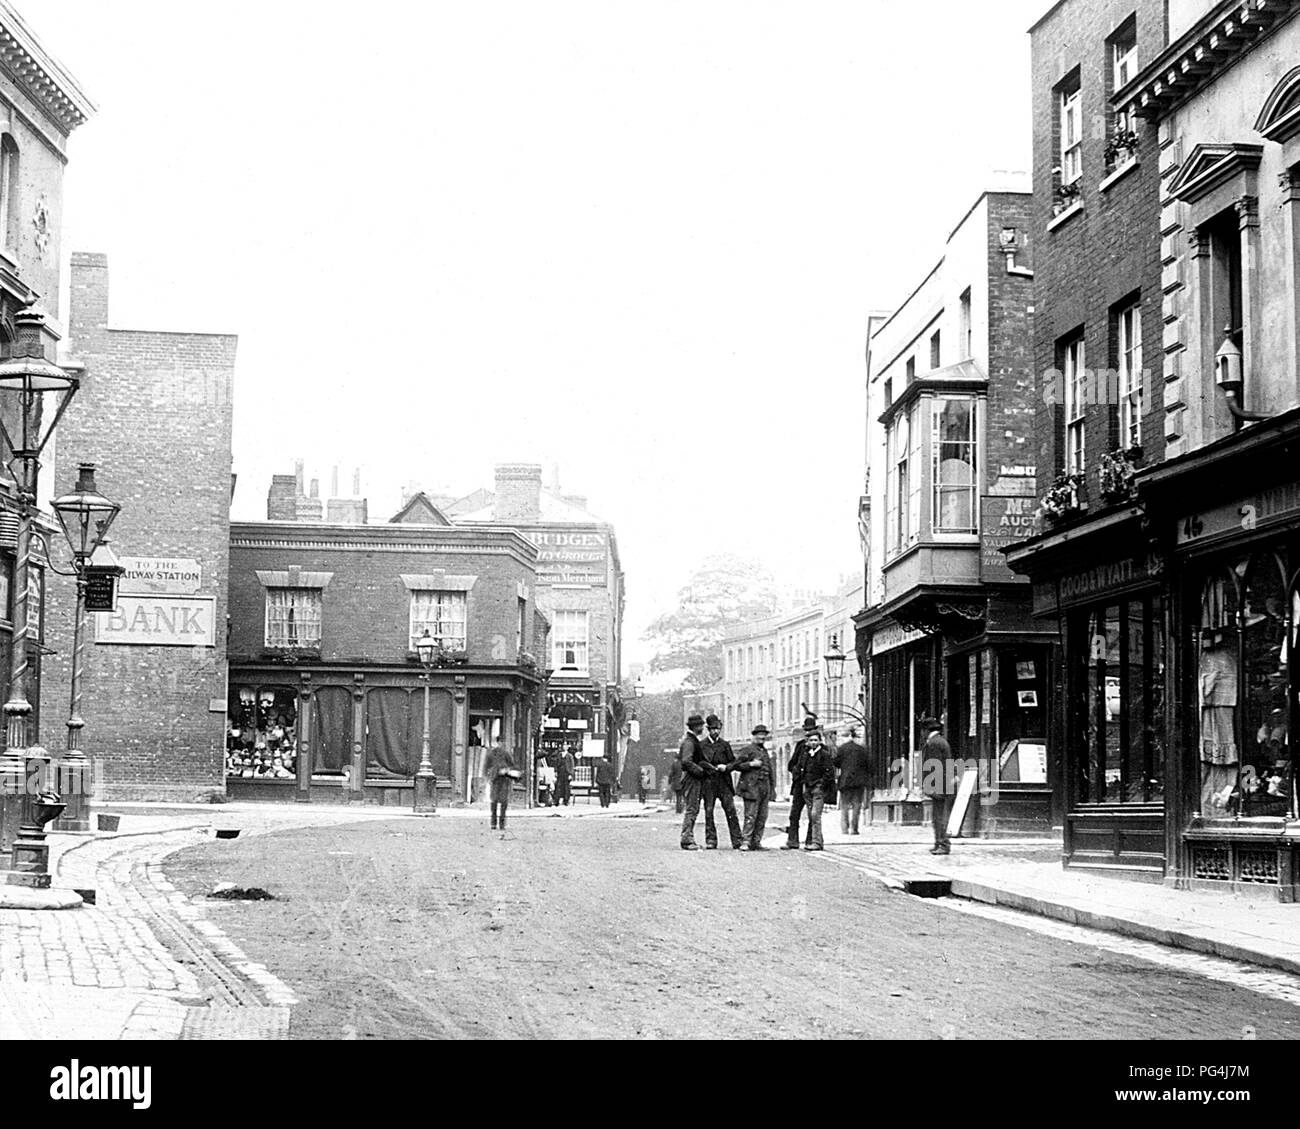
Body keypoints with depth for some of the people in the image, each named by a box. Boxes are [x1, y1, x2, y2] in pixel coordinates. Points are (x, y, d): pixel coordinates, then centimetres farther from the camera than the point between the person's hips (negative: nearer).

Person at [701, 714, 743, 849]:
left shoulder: (725, 744, 11)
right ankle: (711, 841, 5)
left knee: (731, 811, -5)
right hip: (708, 782, -1)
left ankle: (738, 842, -5)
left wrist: (726, 767, -7)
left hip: (724, 782, 1)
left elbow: (733, 762, 11)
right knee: (708, 812, -1)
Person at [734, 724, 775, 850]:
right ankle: (746, 841, -10)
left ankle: (756, 842, 9)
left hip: (765, 787, 7)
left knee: (762, 817, 5)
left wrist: (771, 789, 22)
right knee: (751, 816, -11)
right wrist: (751, 764, -16)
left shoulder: (765, 752, 22)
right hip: (751, 786, -7)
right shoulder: (748, 750, 0)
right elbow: (737, 765, -4)